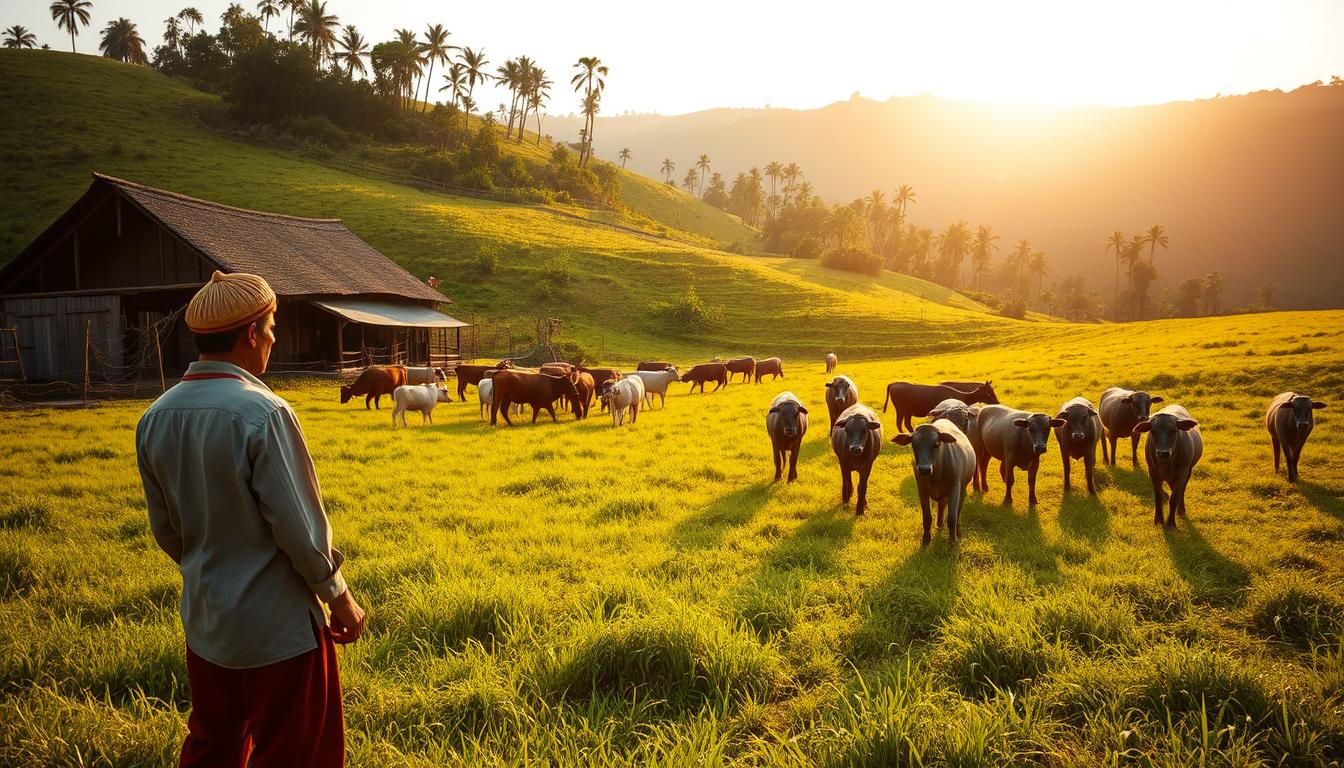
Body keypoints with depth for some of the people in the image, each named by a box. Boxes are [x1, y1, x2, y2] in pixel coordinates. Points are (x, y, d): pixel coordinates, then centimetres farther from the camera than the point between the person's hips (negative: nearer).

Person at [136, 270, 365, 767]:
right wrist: (340, 599, -6)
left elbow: (165, 528, 7)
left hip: (204, 620, 7)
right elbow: (300, 529, -20)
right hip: (278, 625, -7)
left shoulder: (155, 418, -2)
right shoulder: (262, 413, -23)